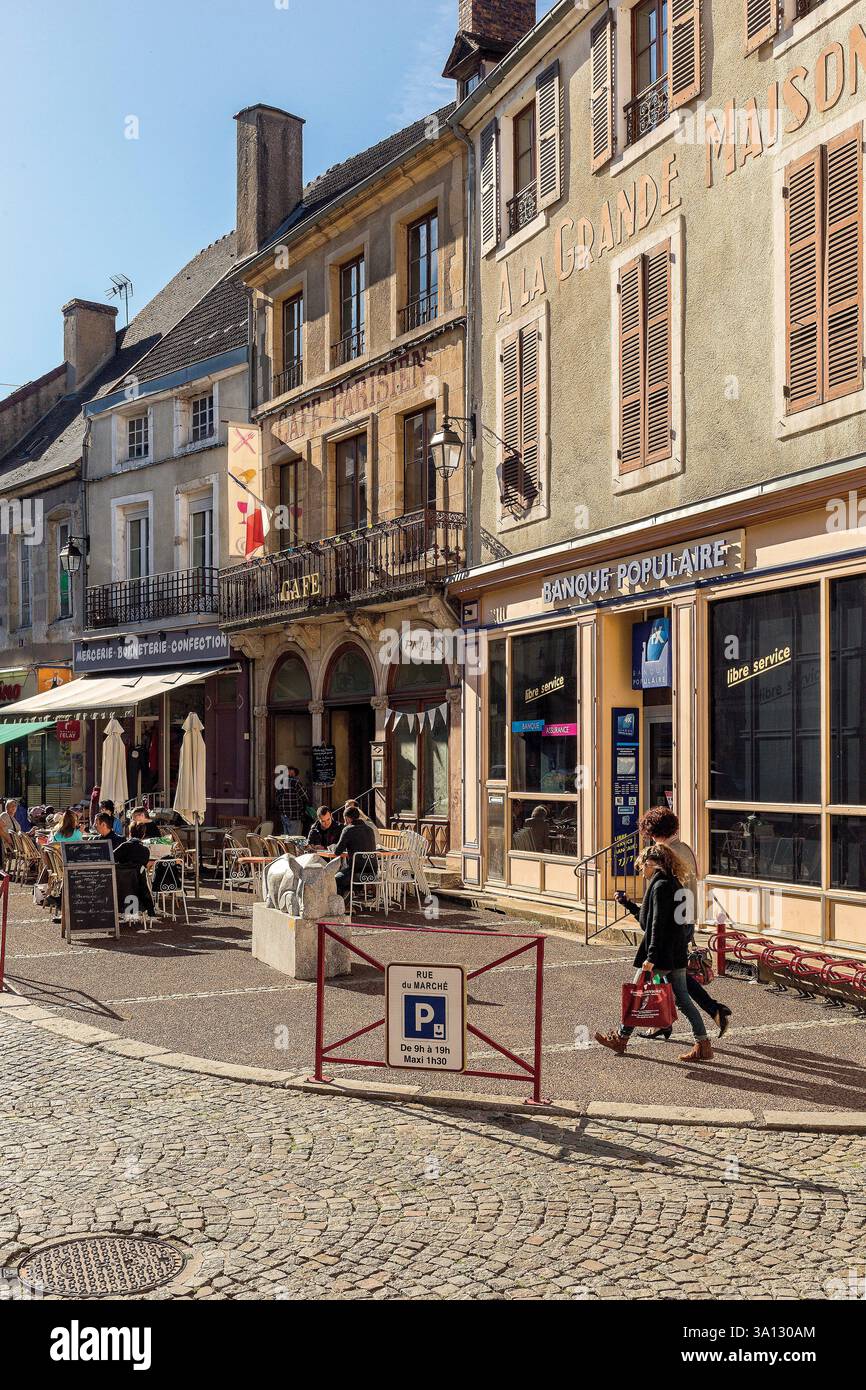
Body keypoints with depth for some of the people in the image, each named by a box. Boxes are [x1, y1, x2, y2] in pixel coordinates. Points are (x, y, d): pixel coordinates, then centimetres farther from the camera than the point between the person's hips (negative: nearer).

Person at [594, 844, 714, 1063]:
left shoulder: (660, 886, -16)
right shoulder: (673, 884, 15)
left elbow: (658, 924, -21)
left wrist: (651, 957, -22)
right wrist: (628, 903, 24)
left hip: (662, 954, -9)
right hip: (677, 954, 9)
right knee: (682, 999, 10)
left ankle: (620, 1039, 18)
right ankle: (703, 1046, 9)